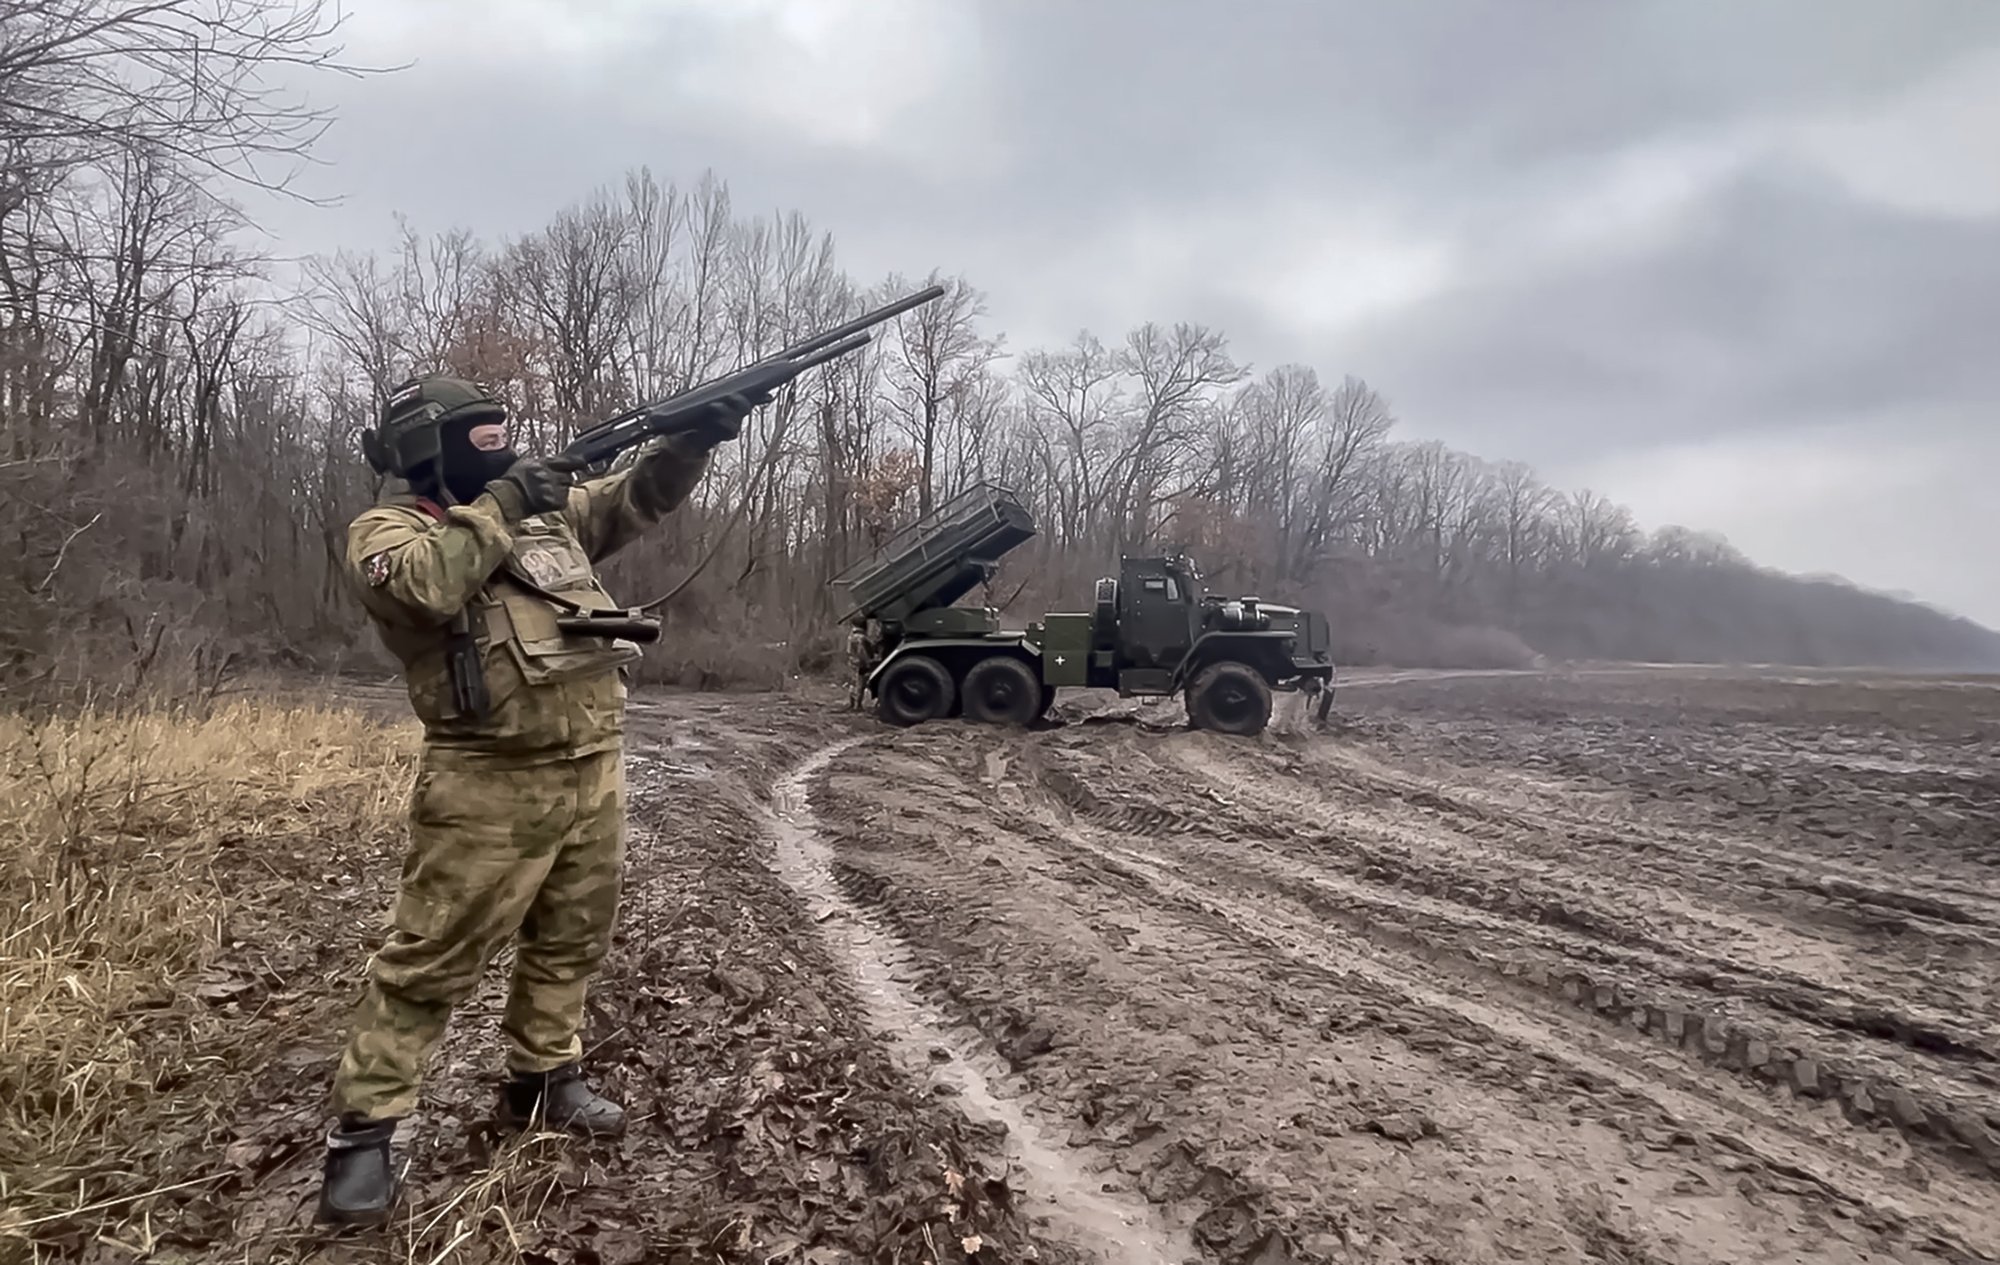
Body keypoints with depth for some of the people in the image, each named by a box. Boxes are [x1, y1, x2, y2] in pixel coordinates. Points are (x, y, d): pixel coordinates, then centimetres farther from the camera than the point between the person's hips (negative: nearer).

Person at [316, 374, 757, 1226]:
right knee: (432, 959, 1)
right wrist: (501, 507, -15)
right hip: (490, 787, -6)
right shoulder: (386, 528, -3)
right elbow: (425, 583, -25)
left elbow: (635, 497, 14)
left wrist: (699, 435, -2)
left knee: (571, 943, 17)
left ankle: (543, 1078, 34)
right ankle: (362, 1130, 15)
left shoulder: (546, 506, 16)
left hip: (595, 771, 7)